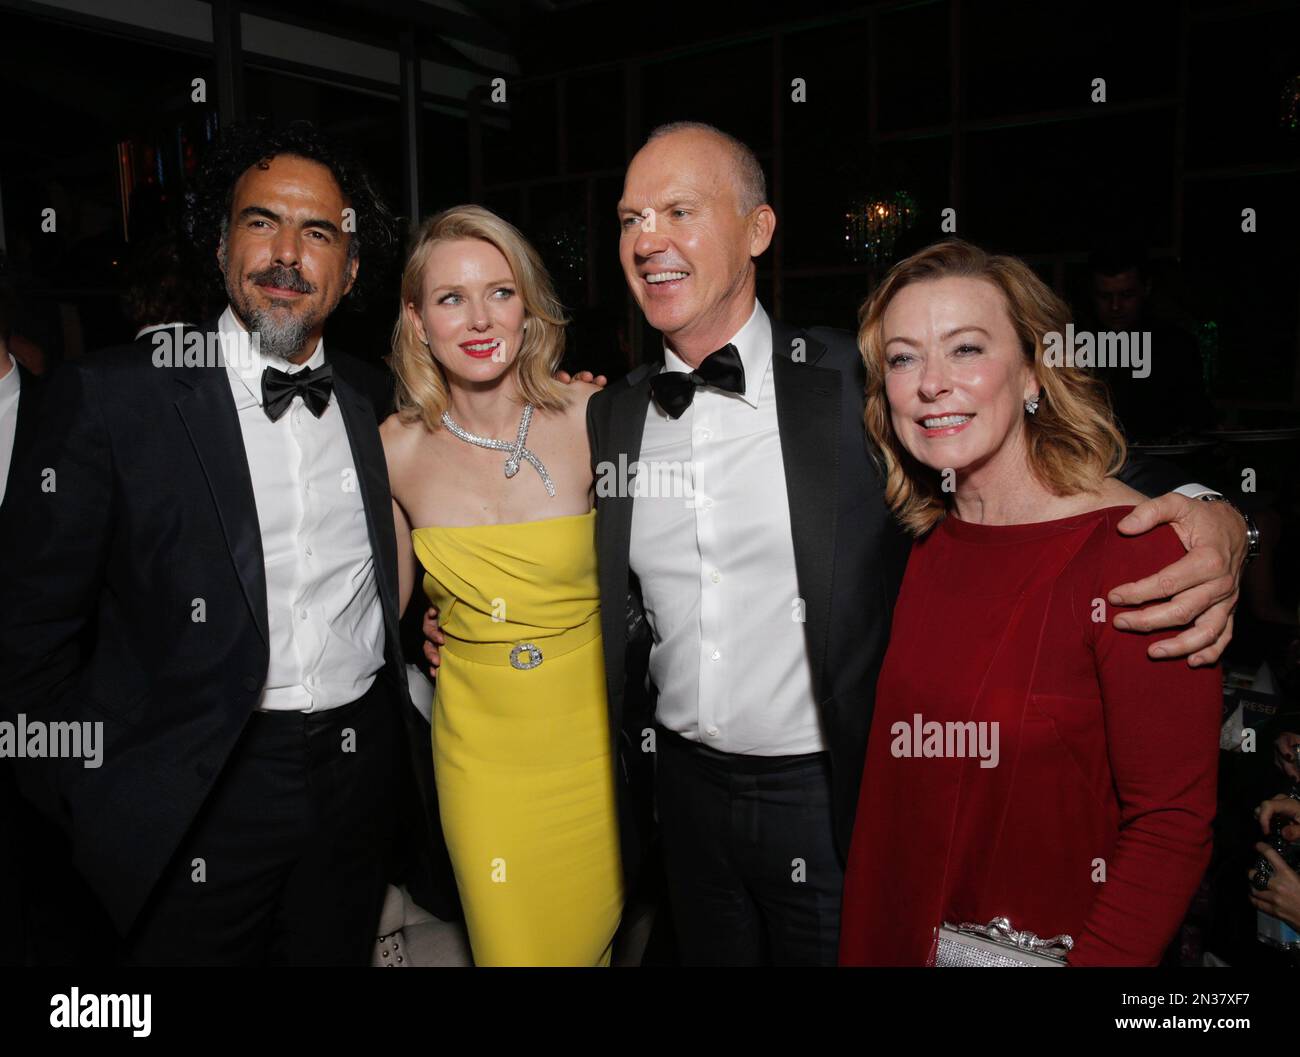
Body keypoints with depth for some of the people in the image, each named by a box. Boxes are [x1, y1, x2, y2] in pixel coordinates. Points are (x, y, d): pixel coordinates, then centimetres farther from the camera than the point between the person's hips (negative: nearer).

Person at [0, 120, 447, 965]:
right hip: (198, 802, -4)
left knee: (338, 954, 20)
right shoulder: (110, 398, -10)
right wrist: (95, 802, -5)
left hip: (363, 775, 4)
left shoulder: (374, 398, 4)